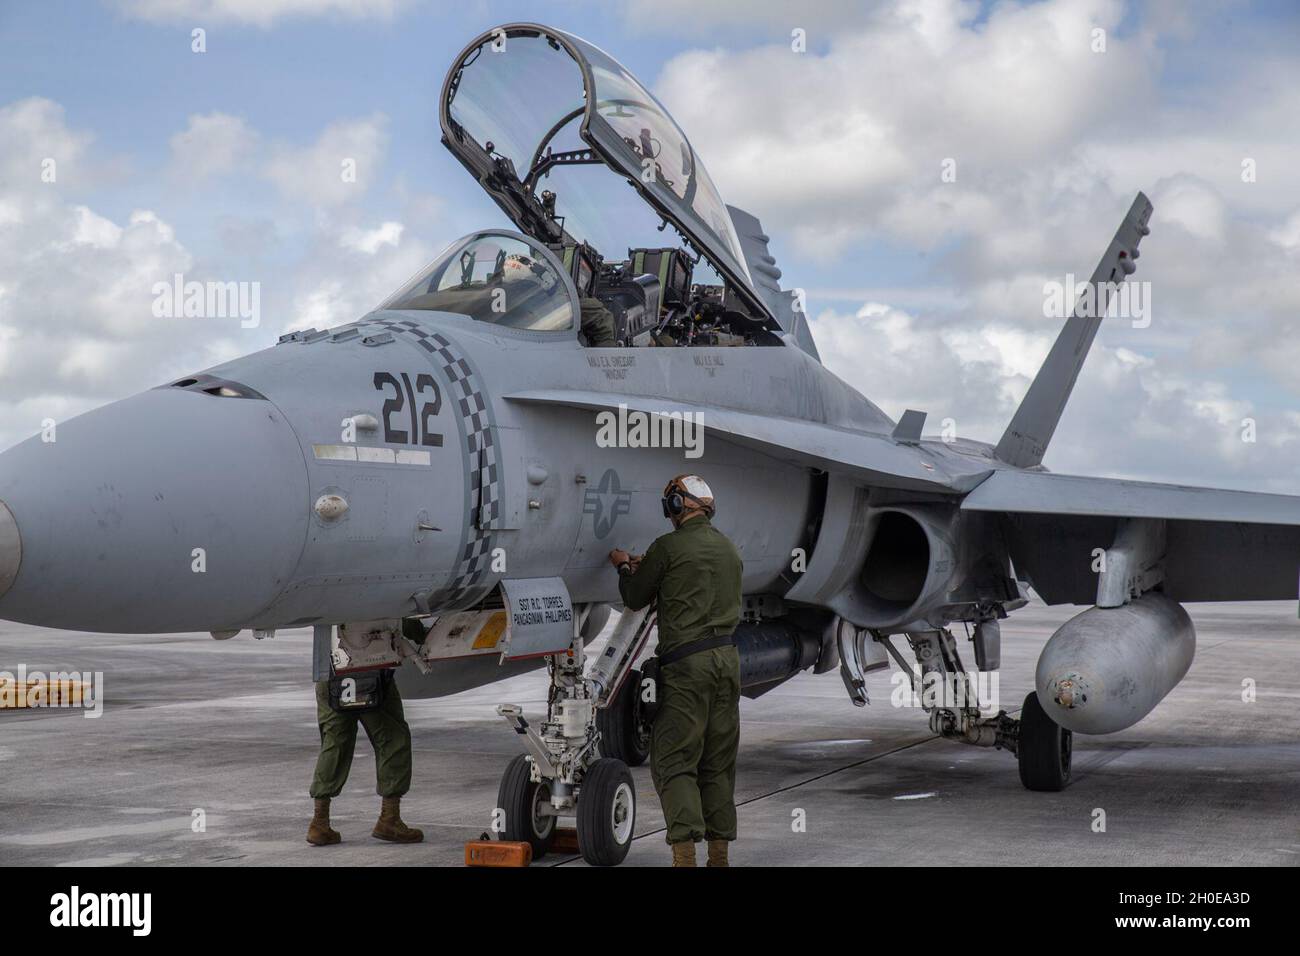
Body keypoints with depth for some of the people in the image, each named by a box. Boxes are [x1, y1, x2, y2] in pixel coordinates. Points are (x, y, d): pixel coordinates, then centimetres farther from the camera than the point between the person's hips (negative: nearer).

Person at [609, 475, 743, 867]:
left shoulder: (668, 547, -6)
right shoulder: (729, 548, 15)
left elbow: (635, 599, 6)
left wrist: (624, 567, 26)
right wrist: (645, 568, 31)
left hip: (687, 661, -6)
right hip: (728, 657, 7)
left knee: (673, 761, -6)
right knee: (718, 763, 11)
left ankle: (684, 853, -18)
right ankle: (719, 853, 11)